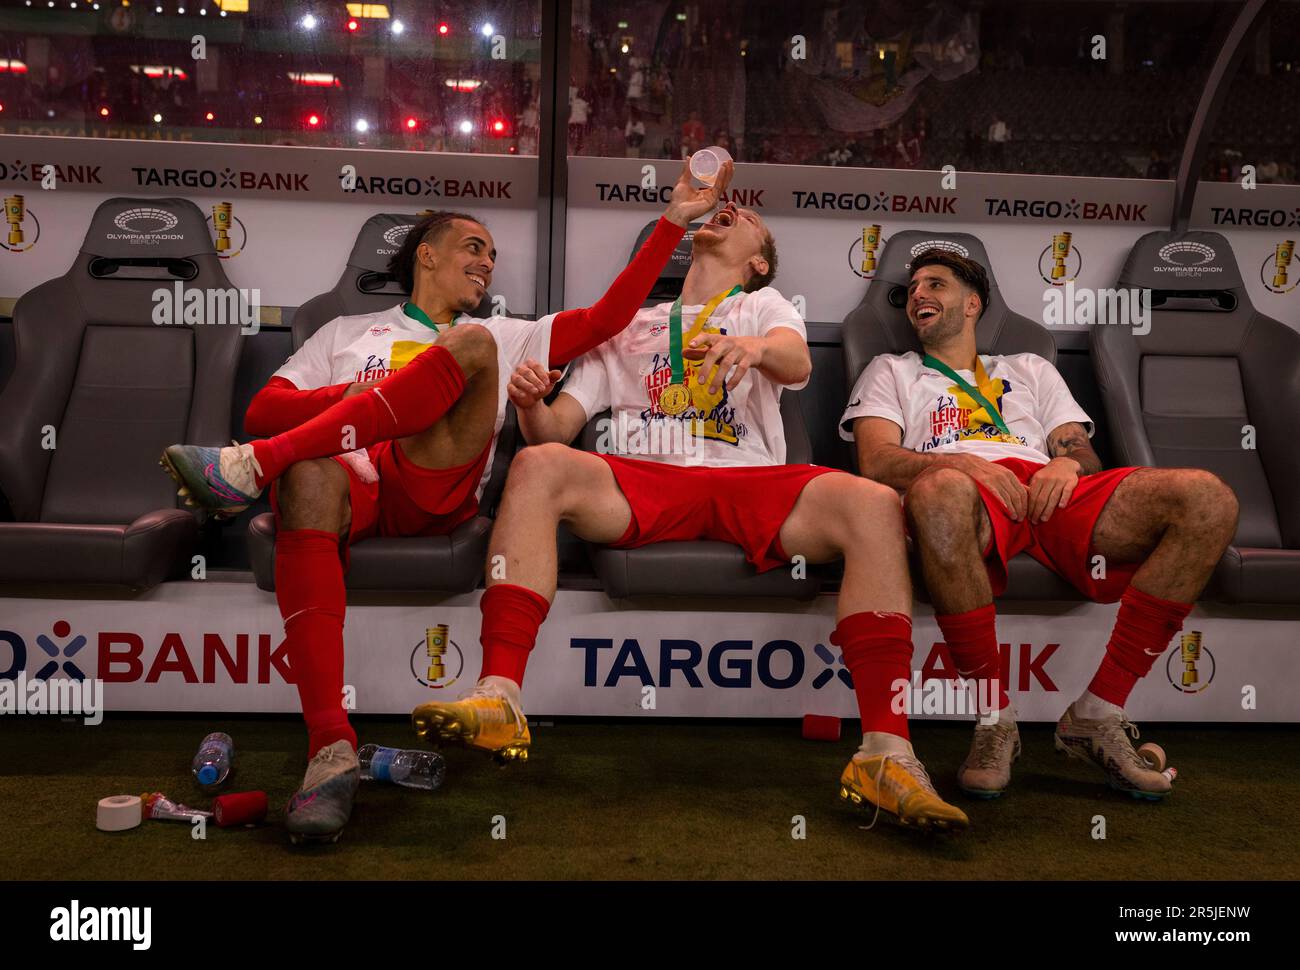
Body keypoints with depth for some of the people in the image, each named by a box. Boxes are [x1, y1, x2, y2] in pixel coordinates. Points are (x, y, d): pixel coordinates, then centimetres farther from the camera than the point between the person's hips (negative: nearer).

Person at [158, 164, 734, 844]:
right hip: (353, 481, 0)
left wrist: (673, 222, 15)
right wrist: (356, 396, -1)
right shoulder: (349, 332, 31)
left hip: (438, 490, 1)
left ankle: (254, 465, -32)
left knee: (472, 344, -22)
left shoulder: (504, 337, 33)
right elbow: (262, 410, 18)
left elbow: (604, 319, 19)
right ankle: (332, 749, -47)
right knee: (308, 479, -39)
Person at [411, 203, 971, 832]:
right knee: (538, 466, -29)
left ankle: (886, 752, -36)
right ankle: (499, 699, -38)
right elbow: (554, 429, 22)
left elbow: (797, 362, 0)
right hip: (640, 481, 1)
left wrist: (755, 346, -26)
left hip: (751, 481, -1)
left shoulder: (763, 305, 27)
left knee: (873, 504, -30)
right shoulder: (627, 325, 32)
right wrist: (529, 404, -4)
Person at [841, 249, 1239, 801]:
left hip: (1052, 494, 4)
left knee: (1208, 499, -24)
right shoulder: (891, 372, 29)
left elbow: (1083, 451, 24)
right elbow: (877, 462, 9)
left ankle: (1096, 716, -21)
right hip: (972, 499, -3)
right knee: (939, 491, -44)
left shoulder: (1029, 370, 37)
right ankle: (995, 720, -28)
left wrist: (1067, 463, -3)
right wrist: (962, 462, -11)